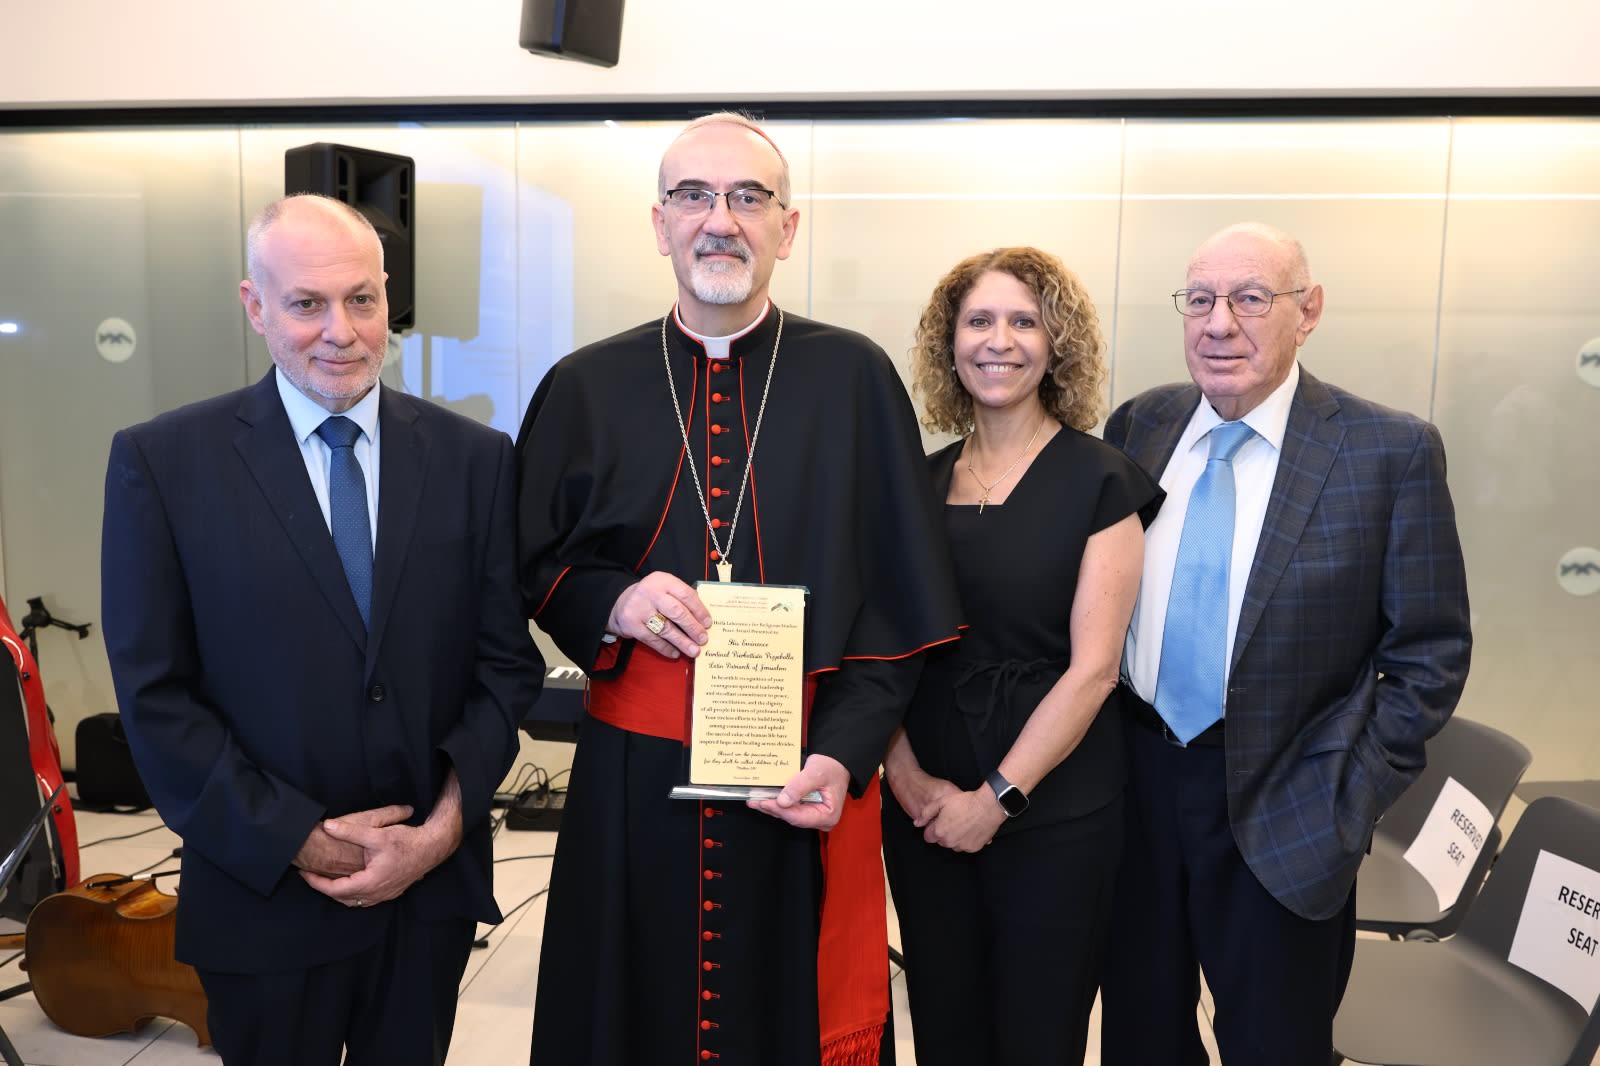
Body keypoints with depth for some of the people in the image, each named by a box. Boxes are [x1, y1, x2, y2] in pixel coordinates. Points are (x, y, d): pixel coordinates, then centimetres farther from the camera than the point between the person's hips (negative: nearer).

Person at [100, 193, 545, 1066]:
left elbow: (509, 660, 0)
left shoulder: (474, 459, -2)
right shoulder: (162, 461, -7)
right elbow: (154, 693, -7)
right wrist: (300, 842, -12)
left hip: (434, 886, 2)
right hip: (264, 892, -1)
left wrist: (447, 823, -10)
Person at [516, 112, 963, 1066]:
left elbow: (900, 597, -3)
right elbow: (533, 568, 9)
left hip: (807, 786, -1)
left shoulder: (857, 379, -2)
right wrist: (609, 602, -13)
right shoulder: (585, 390, 3)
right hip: (632, 781, 2)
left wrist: (842, 755, -14)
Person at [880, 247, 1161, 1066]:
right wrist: (907, 778, -8)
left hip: (1053, 811, -3)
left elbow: (1091, 668, -11)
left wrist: (997, 797, -13)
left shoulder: (1100, 482, -7)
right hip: (924, 810, 4)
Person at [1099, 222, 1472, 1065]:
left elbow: (1430, 654, -7)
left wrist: (1339, 801, -11)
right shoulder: (1137, 426, 1)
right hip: (1132, 779, 3)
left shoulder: (1391, 452, -10)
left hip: (1276, 806, -3)